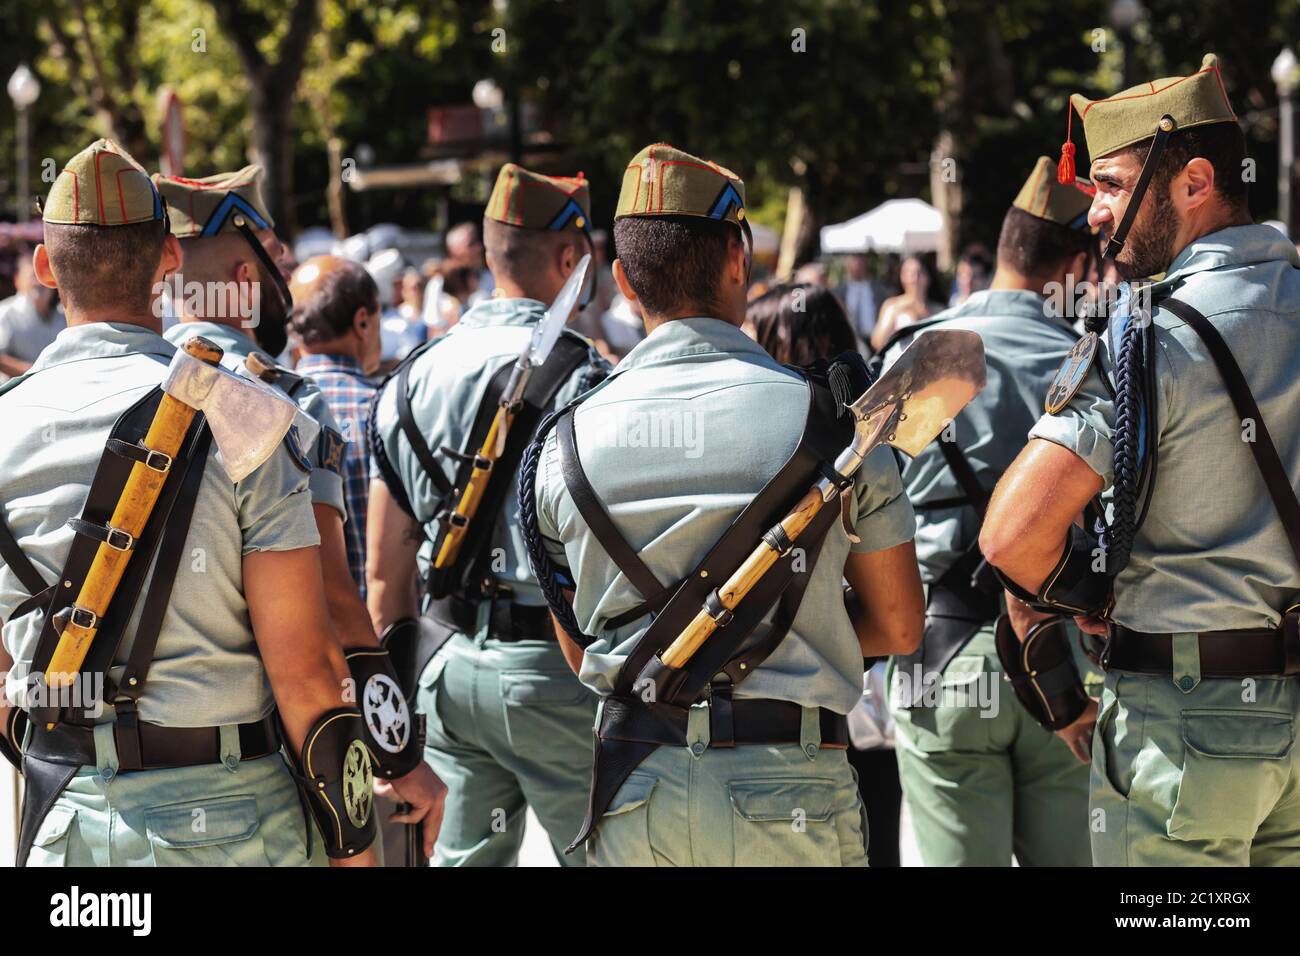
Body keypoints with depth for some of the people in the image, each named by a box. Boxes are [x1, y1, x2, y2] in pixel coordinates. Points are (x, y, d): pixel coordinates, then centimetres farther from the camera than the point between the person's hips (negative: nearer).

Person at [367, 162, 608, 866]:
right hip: (550, 668, -6)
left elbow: (384, 567, 13)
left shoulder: (412, 378, 8)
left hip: (447, 666, 6)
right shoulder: (576, 378, -12)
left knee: (464, 855, 13)